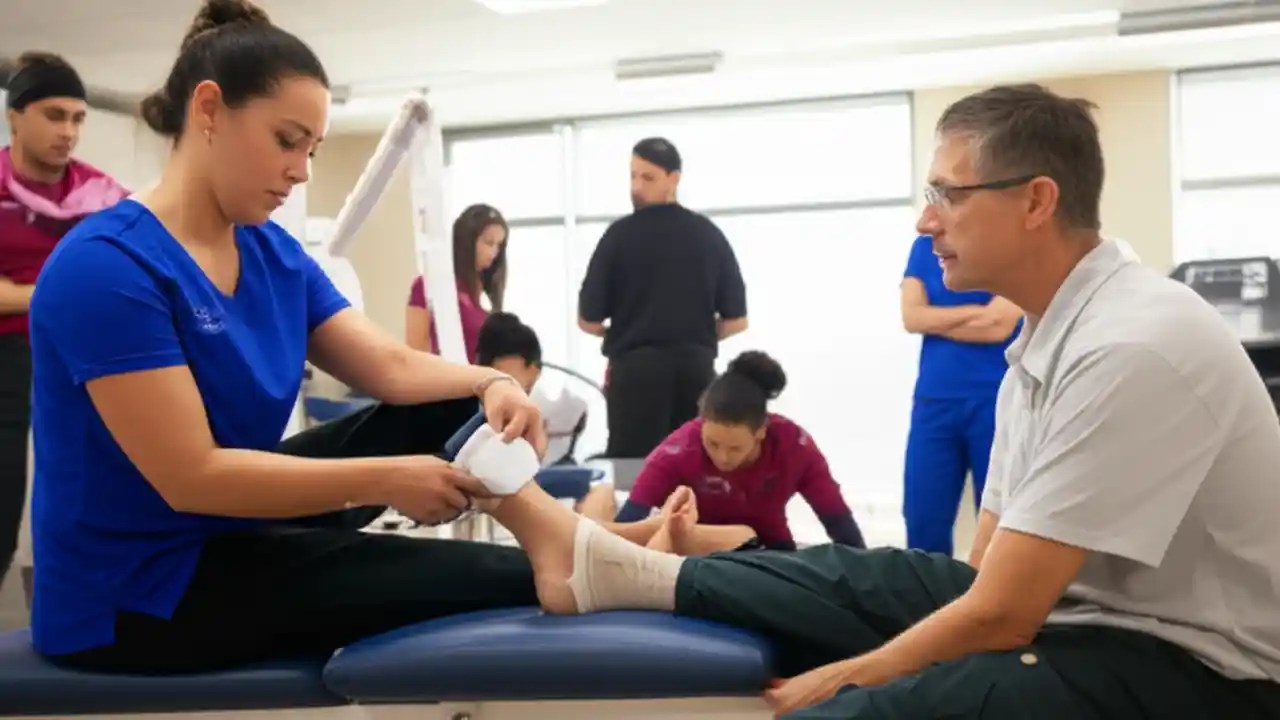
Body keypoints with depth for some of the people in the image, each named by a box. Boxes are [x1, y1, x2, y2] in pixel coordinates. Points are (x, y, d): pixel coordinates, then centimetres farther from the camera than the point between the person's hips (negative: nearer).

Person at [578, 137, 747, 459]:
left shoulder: (620, 234, -5)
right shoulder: (709, 234, 4)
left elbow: (589, 319, -2)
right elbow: (736, 320, 5)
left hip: (637, 368, -3)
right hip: (697, 367, 3)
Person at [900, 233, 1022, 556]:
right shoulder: (924, 246, 12)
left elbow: (1000, 325, -11)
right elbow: (911, 317, 0)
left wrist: (935, 320, -1)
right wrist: (975, 312, -9)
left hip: (996, 400, -3)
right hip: (934, 400, 3)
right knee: (923, 523, 3)